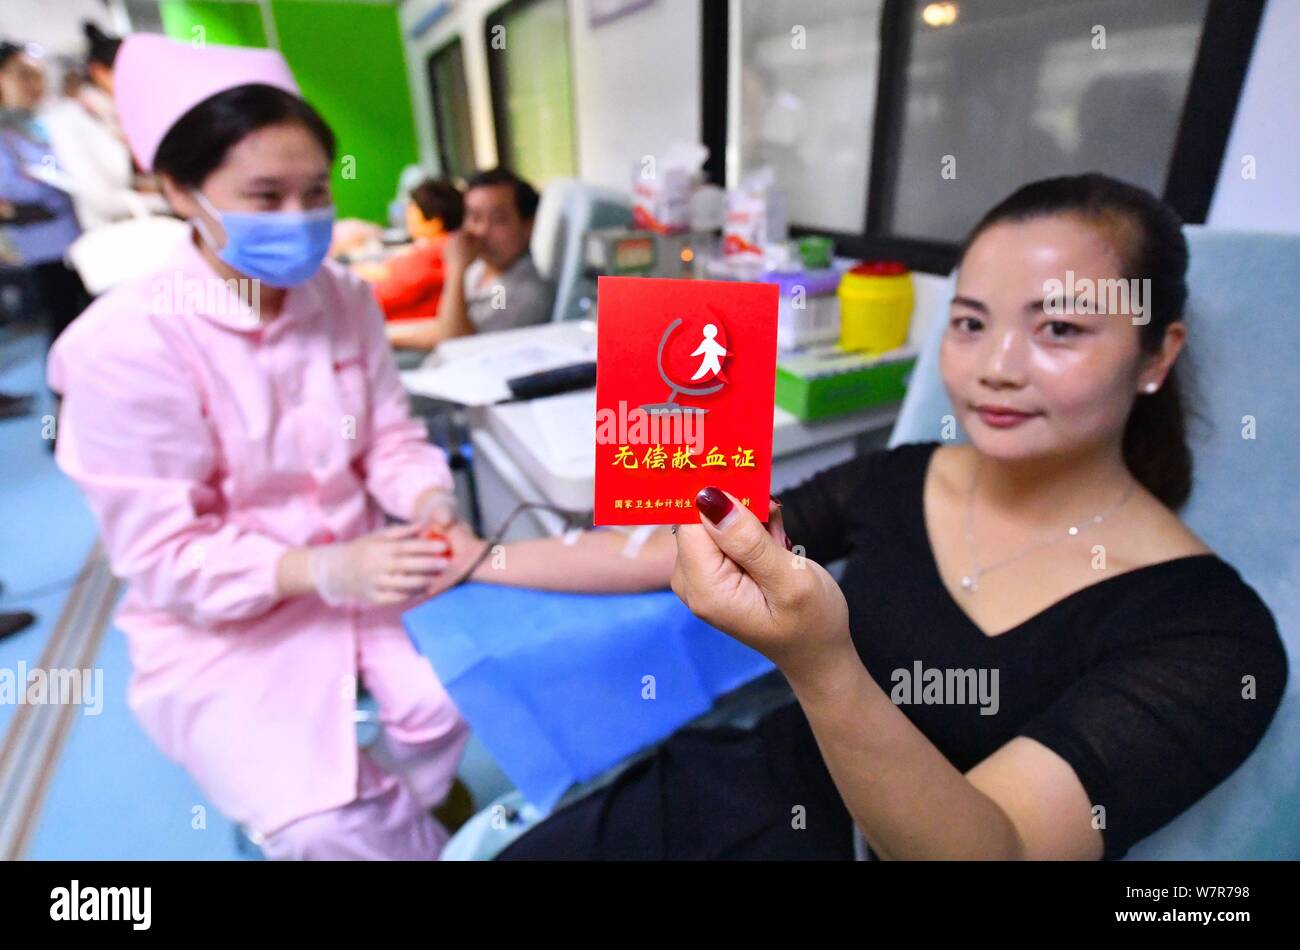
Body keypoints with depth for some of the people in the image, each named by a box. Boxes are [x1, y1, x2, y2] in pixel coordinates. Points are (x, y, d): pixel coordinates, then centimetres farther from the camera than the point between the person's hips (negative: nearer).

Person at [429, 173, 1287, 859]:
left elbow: (999, 849, -25)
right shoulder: (895, 481, -3)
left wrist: (820, 664, -43)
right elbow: (664, 548, 2)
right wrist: (481, 559, 5)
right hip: (729, 794, 4)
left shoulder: (1208, 630, -15)